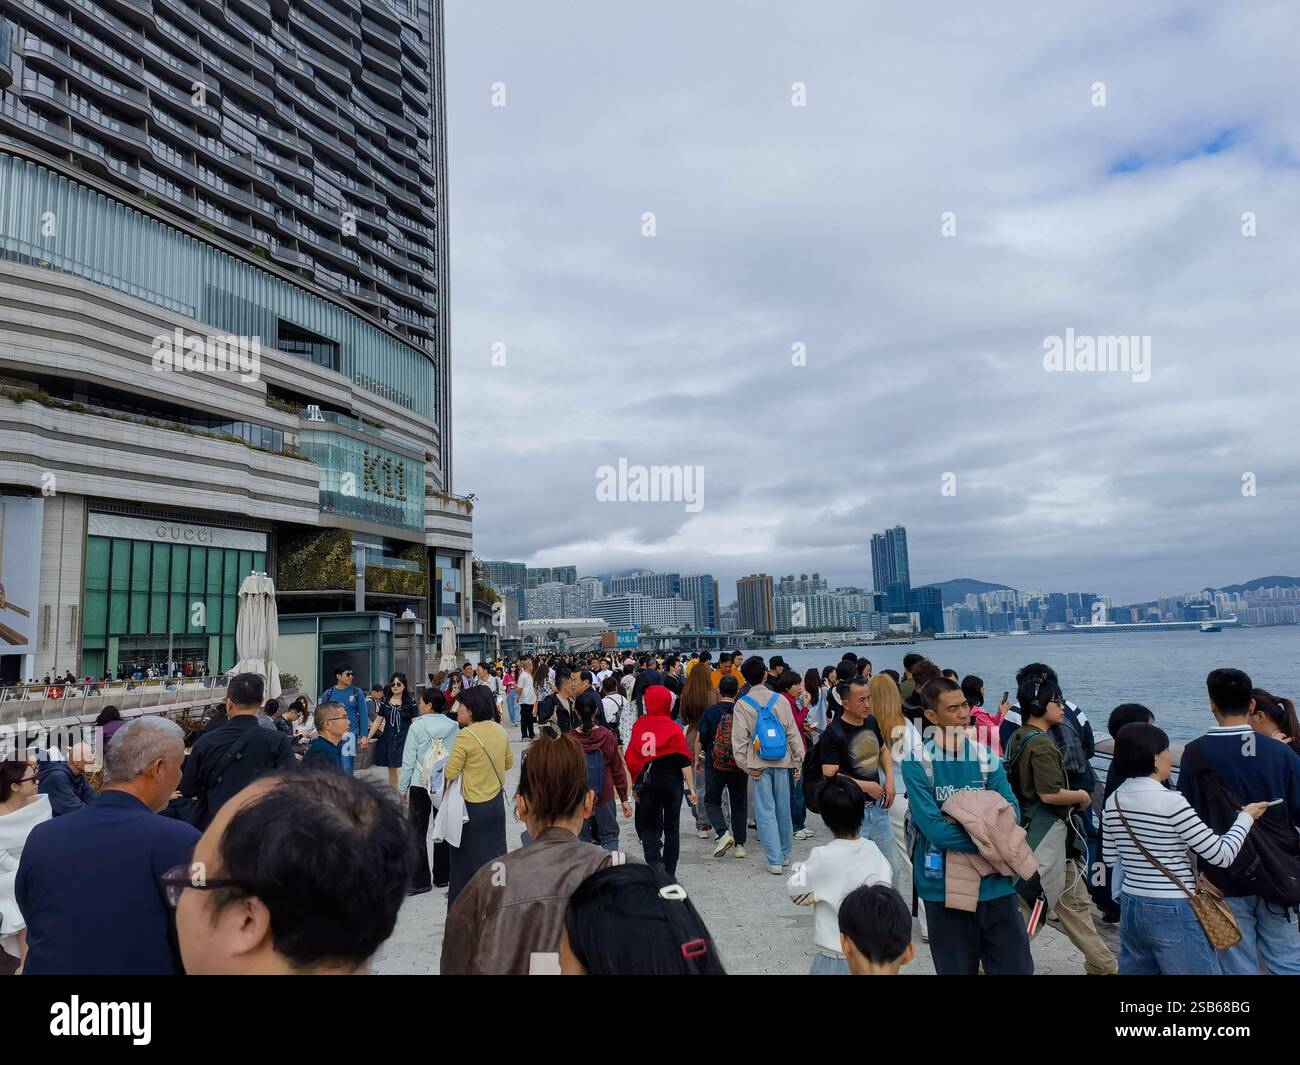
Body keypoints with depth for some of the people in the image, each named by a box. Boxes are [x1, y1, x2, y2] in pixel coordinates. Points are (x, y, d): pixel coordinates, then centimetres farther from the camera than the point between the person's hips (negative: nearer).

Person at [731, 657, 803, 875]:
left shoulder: (742, 704, -5)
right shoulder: (780, 700, -1)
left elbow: (739, 738, -7)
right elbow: (792, 732, 1)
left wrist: (745, 765, 0)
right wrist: (798, 761, 7)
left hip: (759, 764, -2)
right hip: (782, 761, 2)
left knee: (765, 812, 2)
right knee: (783, 809, 14)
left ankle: (775, 861, 0)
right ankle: (785, 855, 27)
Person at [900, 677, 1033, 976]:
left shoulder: (986, 756, 2)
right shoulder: (916, 763, -11)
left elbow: (1011, 811, -5)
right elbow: (933, 827, -18)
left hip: (995, 882, 3)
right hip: (945, 886, -3)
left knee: (1016, 967, 9)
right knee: (957, 969, 13)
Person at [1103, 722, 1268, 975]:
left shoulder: (1113, 801, 0)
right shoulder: (1171, 802, -18)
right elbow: (1222, 855, -11)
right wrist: (1246, 817, 4)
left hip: (1130, 907, 6)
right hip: (1173, 913, -6)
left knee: (1137, 967, 16)